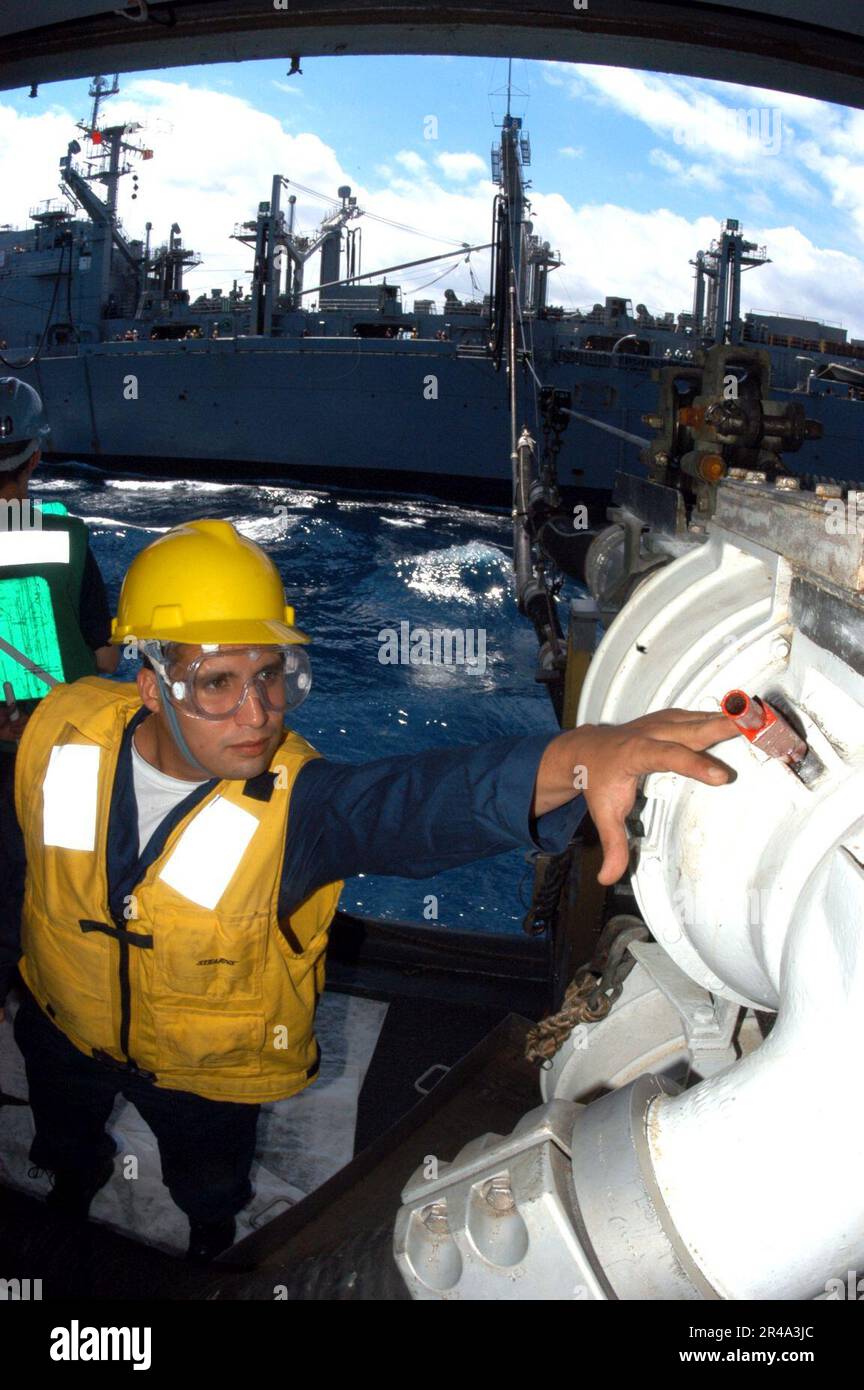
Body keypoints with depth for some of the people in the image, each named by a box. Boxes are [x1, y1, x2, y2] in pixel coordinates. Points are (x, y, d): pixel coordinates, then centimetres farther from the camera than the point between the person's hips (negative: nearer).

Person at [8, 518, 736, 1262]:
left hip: (207, 1069, -2)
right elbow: (16, 852, -6)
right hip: (60, 1025, 2)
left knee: (210, 1188, 30)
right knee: (63, 1139, 35)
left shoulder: (297, 804, -38)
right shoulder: (61, 732, -28)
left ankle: (214, 1231, 66)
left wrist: (577, 757, -80)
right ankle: (77, 1175, 71)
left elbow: (421, 796, -60)